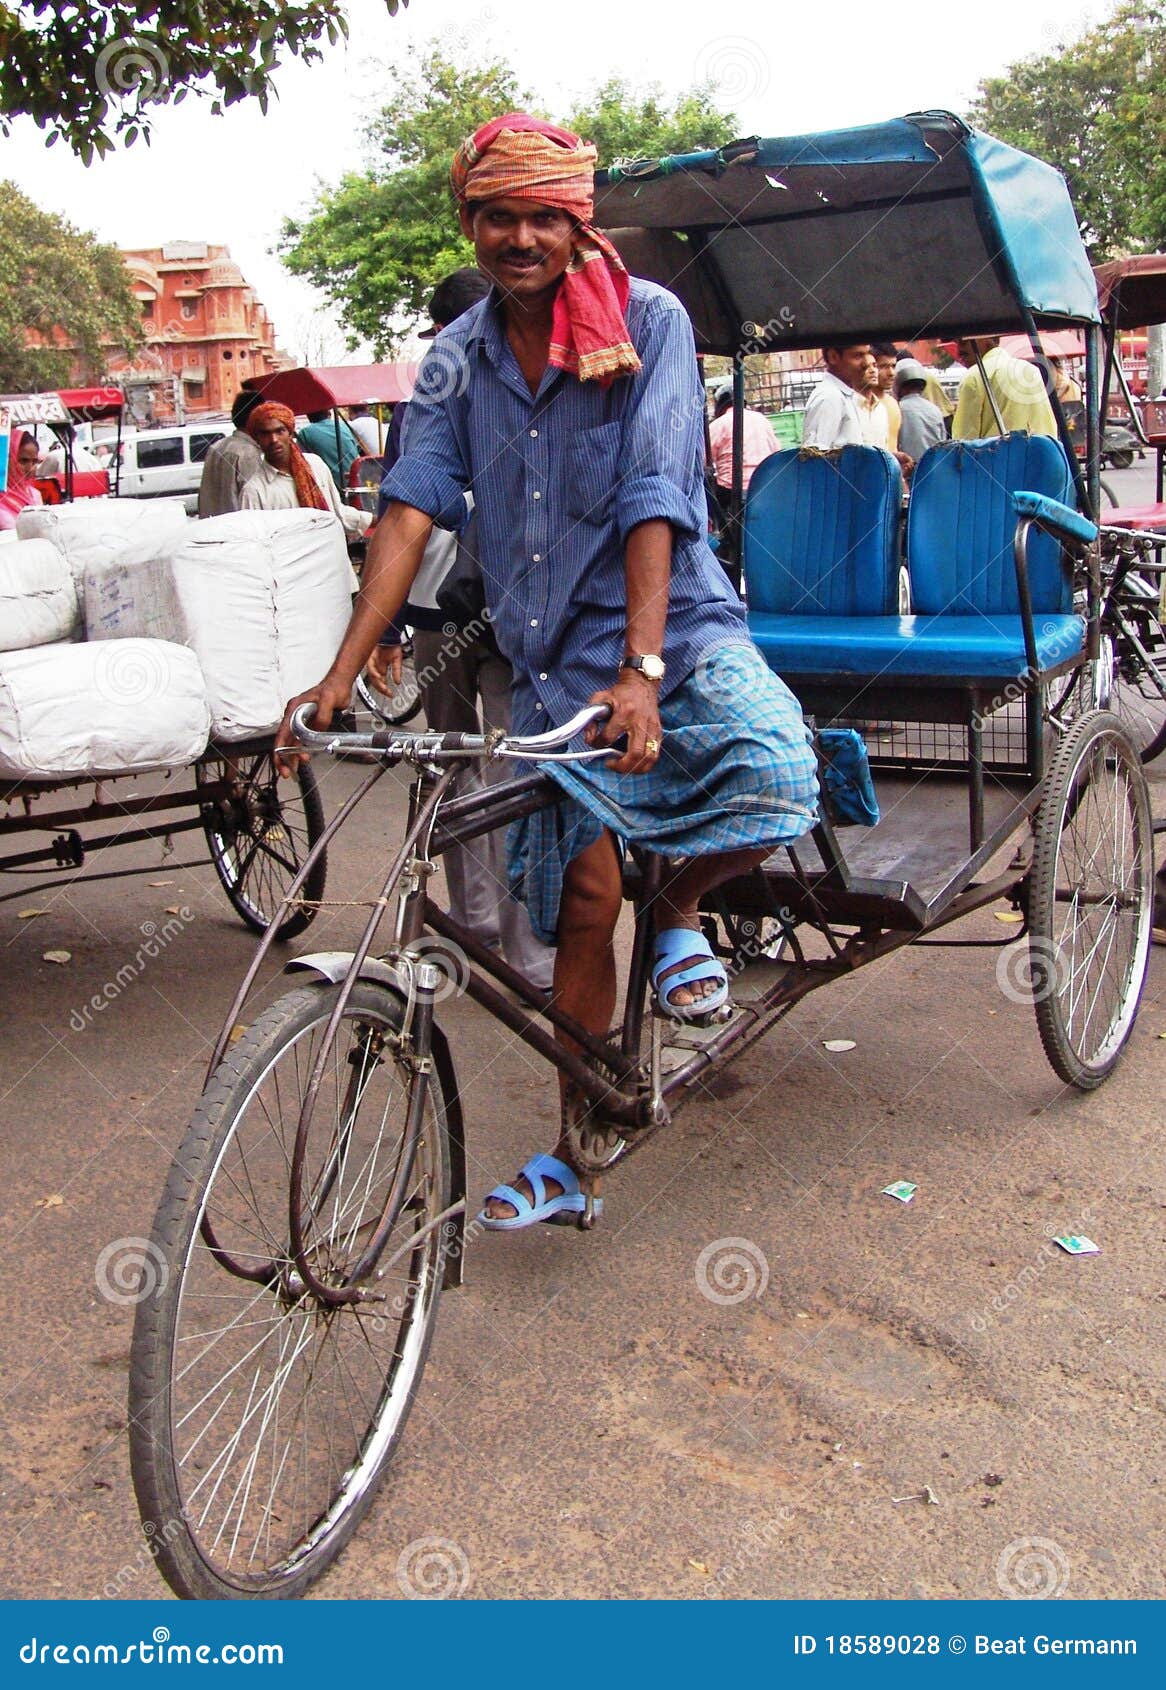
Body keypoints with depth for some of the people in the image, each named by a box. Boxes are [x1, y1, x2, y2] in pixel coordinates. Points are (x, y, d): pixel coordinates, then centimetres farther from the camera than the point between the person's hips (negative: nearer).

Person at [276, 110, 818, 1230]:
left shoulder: (647, 321, -6)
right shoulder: (457, 358, 5)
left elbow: (654, 504, -17)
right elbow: (411, 510, -4)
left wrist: (642, 670, -29)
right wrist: (340, 676, -15)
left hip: (675, 625, -3)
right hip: (549, 657, 3)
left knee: (774, 786, -31)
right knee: (583, 894, 2)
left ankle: (680, 914, 5)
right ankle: (576, 1150, 19)